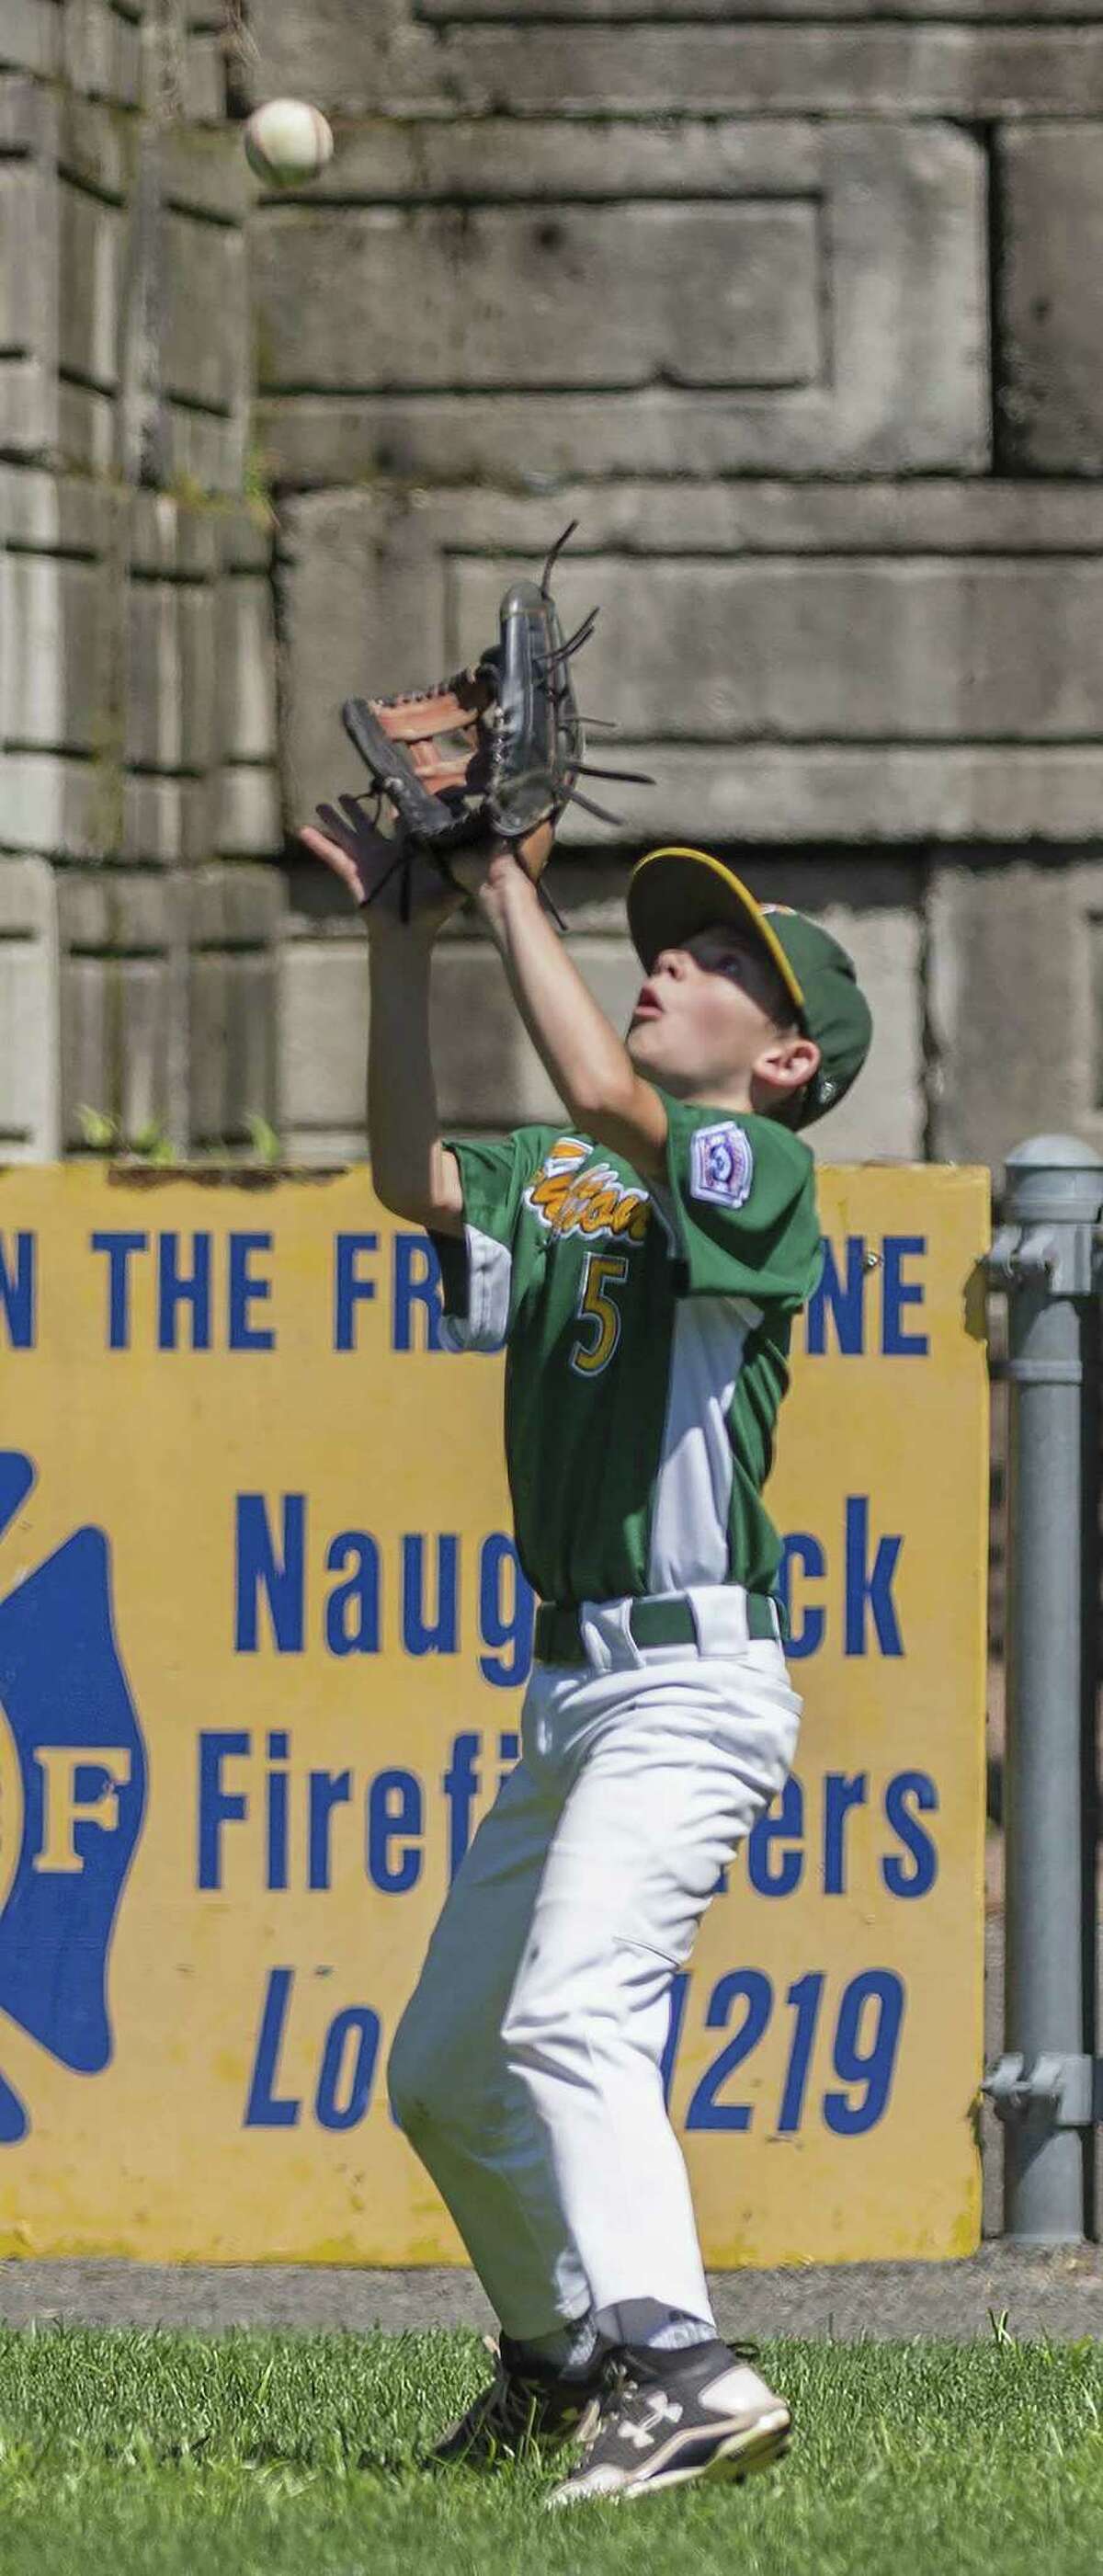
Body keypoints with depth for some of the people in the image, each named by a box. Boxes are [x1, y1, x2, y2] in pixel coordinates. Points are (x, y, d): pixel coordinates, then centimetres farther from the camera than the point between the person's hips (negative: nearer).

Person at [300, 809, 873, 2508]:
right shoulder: (565, 1181, 16)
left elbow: (603, 1095, -25)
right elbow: (414, 1175, 3)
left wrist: (507, 881, -16)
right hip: (573, 1694, 9)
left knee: (571, 2017, -29)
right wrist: (403, 938, -3)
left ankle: (680, 2371, -39)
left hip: (691, 1685, -9)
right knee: (444, 2076, 18)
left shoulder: (757, 1168, -7)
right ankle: (562, 2359, 37)